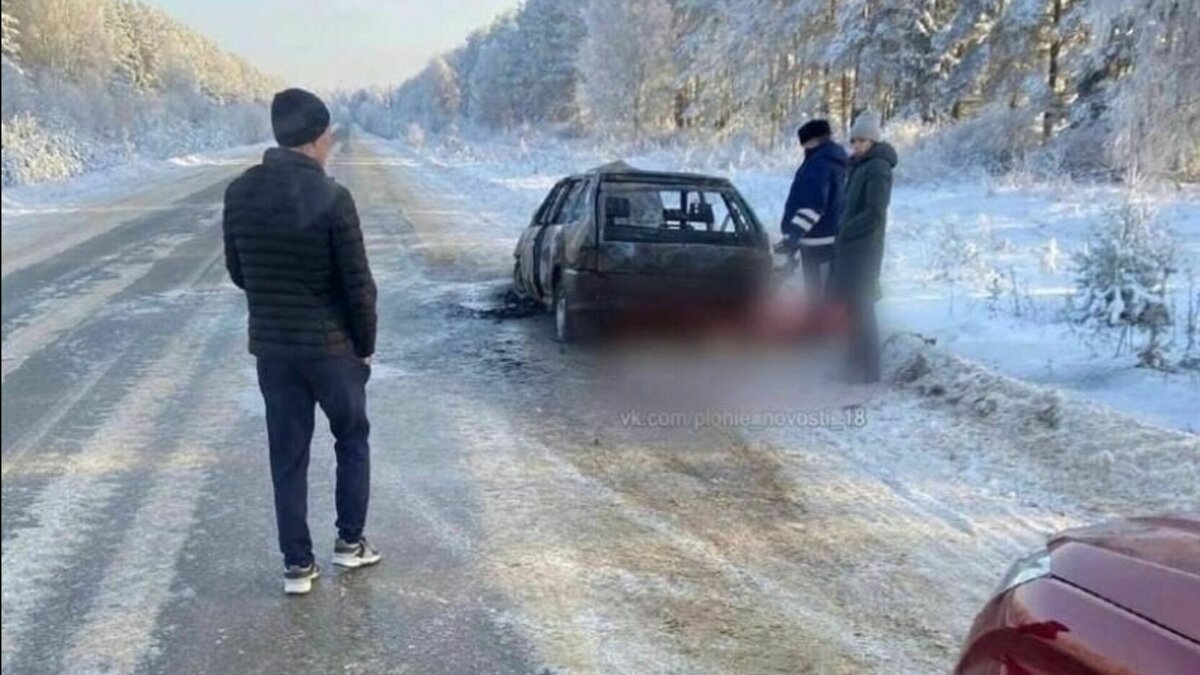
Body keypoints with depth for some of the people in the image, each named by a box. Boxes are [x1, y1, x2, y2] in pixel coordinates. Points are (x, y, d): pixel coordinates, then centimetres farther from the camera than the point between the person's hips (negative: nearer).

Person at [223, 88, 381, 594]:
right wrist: (365, 344, -1)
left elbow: (237, 273, 8)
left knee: (287, 457, 12)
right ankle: (350, 542, 26)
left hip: (270, 346, 4)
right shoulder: (331, 198, -18)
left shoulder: (239, 193, -1)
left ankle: (297, 565, 18)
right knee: (352, 441, 18)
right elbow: (359, 285, -15)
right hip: (331, 346, -4)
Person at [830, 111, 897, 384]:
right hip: (851, 246, 9)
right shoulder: (860, 166, 15)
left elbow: (875, 214, -19)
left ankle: (867, 370, 1)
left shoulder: (877, 168, -13)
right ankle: (858, 364, 21)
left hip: (864, 248, -9)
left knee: (860, 307, -5)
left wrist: (845, 231, -13)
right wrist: (843, 231, 8)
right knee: (853, 305, 12)